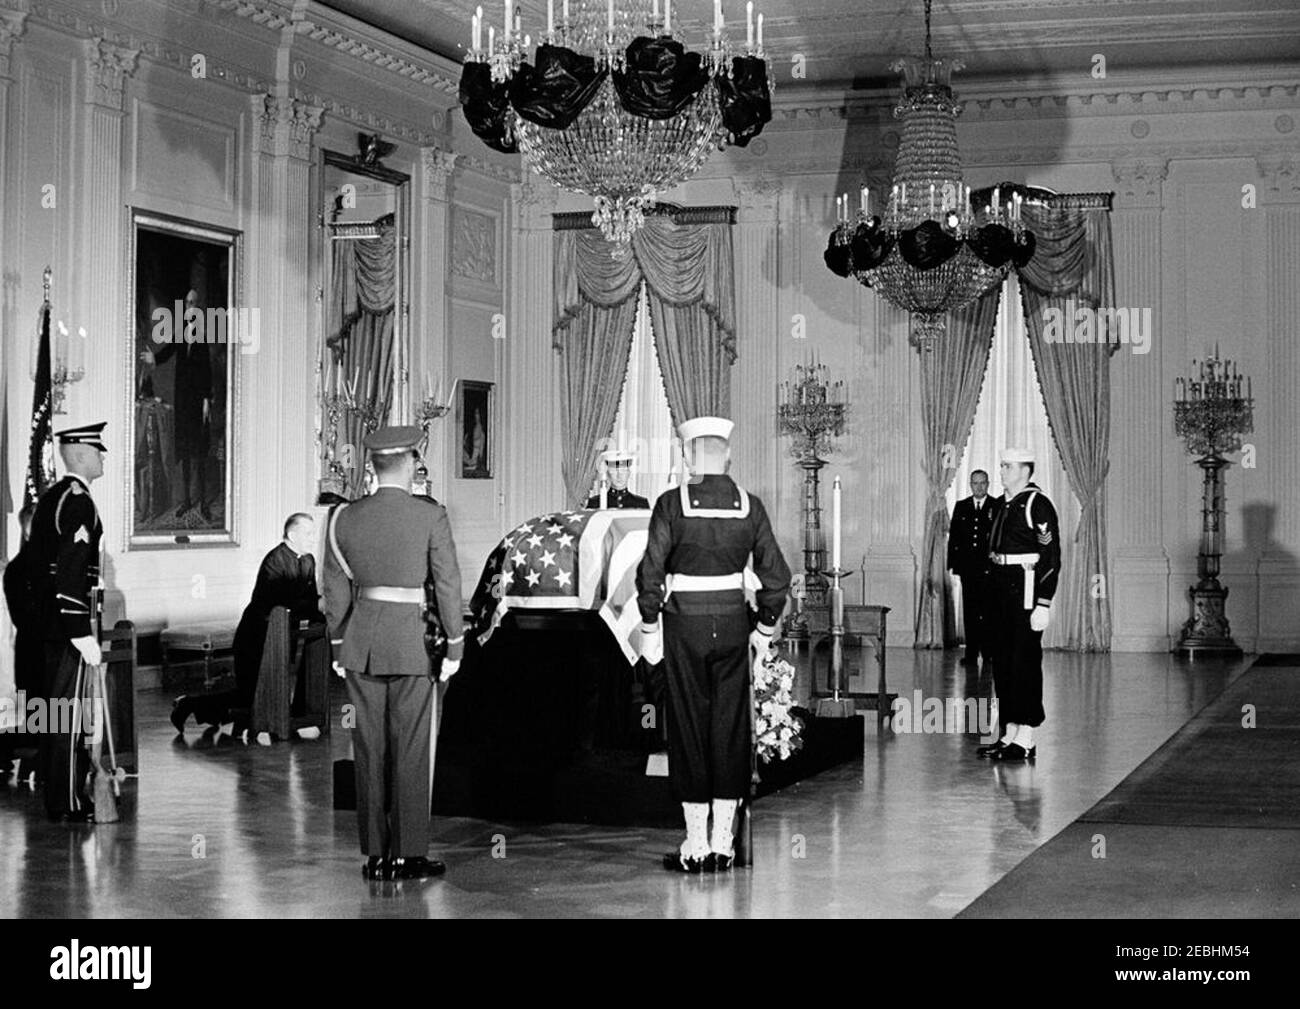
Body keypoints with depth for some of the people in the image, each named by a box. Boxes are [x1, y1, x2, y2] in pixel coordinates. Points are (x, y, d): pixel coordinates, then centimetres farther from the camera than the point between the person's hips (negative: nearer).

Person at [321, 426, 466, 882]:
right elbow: (448, 584, -6)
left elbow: (335, 589, 8)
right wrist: (455, 646, 4)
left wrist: (339, 647, 18)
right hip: (409, 641, -4)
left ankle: (375, 856, 13)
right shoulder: (430, 516, -9)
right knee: (410, 751, 4)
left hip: (360, 643, 4)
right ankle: (409, 856, 7)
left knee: (370, 749, 9)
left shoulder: (344, 518, 2)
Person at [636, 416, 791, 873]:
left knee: (690, 728, 5)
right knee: (731, 728, 8)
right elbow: (776, 576, 3)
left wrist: (649, 629, -2)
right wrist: (764, 629, 14)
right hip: (733, 623, 2)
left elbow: (650, 572, -12)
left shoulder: (673, 504, -8)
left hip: (684, 625, -2)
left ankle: (695, 845, 7)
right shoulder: (749, 506, 1)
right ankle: (722, 843, 10)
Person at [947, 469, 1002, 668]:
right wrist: (953, 562, 3)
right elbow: (953, 536, 11)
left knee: (988, 612, -3)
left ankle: (988, 652, 3)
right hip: (968, 567, 3)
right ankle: (971, 653, 6)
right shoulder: (961, 507, 13)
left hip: (990, 567, -3)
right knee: (970, 612, 3)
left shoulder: (998, 506, 3)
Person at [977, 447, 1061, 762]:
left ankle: (1025, 742, 1)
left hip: (1025, 591, -9)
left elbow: (1051, 559, -15)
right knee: (1003, 663, 11)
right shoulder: (1006, 504, 14)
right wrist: (995, 590, 16)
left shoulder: (1037, 504, -12)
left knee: (1025, 664, -4)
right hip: (1002, 591, 9)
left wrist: (1043, 605, -19)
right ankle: (1009, 736, 18)